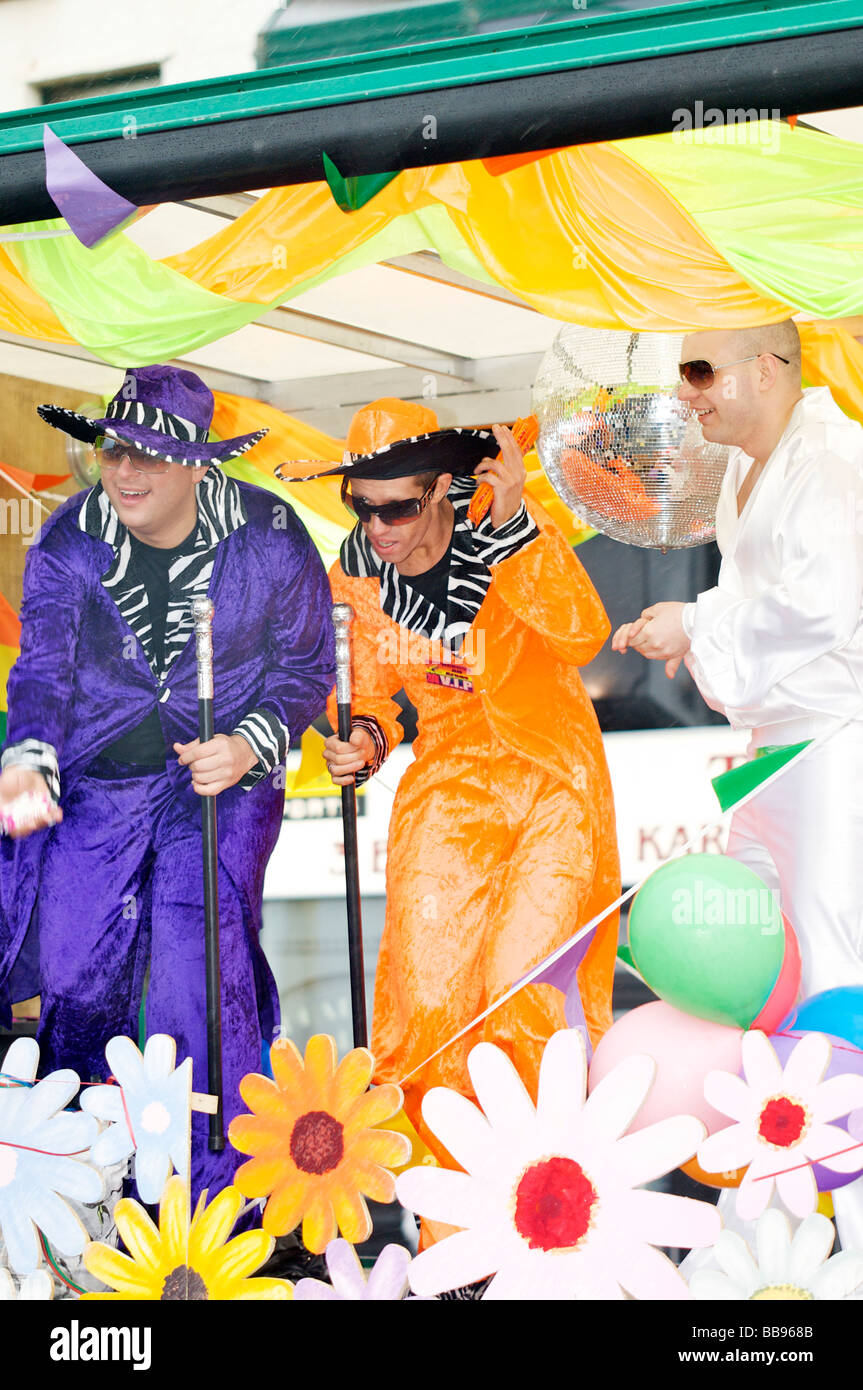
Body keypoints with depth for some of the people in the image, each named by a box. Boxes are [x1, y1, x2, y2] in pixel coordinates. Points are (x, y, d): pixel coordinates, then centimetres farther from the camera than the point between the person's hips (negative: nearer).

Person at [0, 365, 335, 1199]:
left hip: (223, 784, -2)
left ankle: (219, 1199, 2)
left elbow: (306, 669, 1)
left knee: (199, 980, -13)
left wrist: (248, 746, -17)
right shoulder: (68, 543, -2)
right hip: (96, 784, 2)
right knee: (74, 977, 0)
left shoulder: (269, 538, -7)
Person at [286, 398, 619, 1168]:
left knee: (523, 985, -12)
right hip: (447, 782, 4)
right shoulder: (361, 568, -4)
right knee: (427, 993, -3)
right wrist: (365, 738, -12)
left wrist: (514, 524, -40)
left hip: (553, 783, -4)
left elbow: (583, 635, -32)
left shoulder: (503, 535, -17)